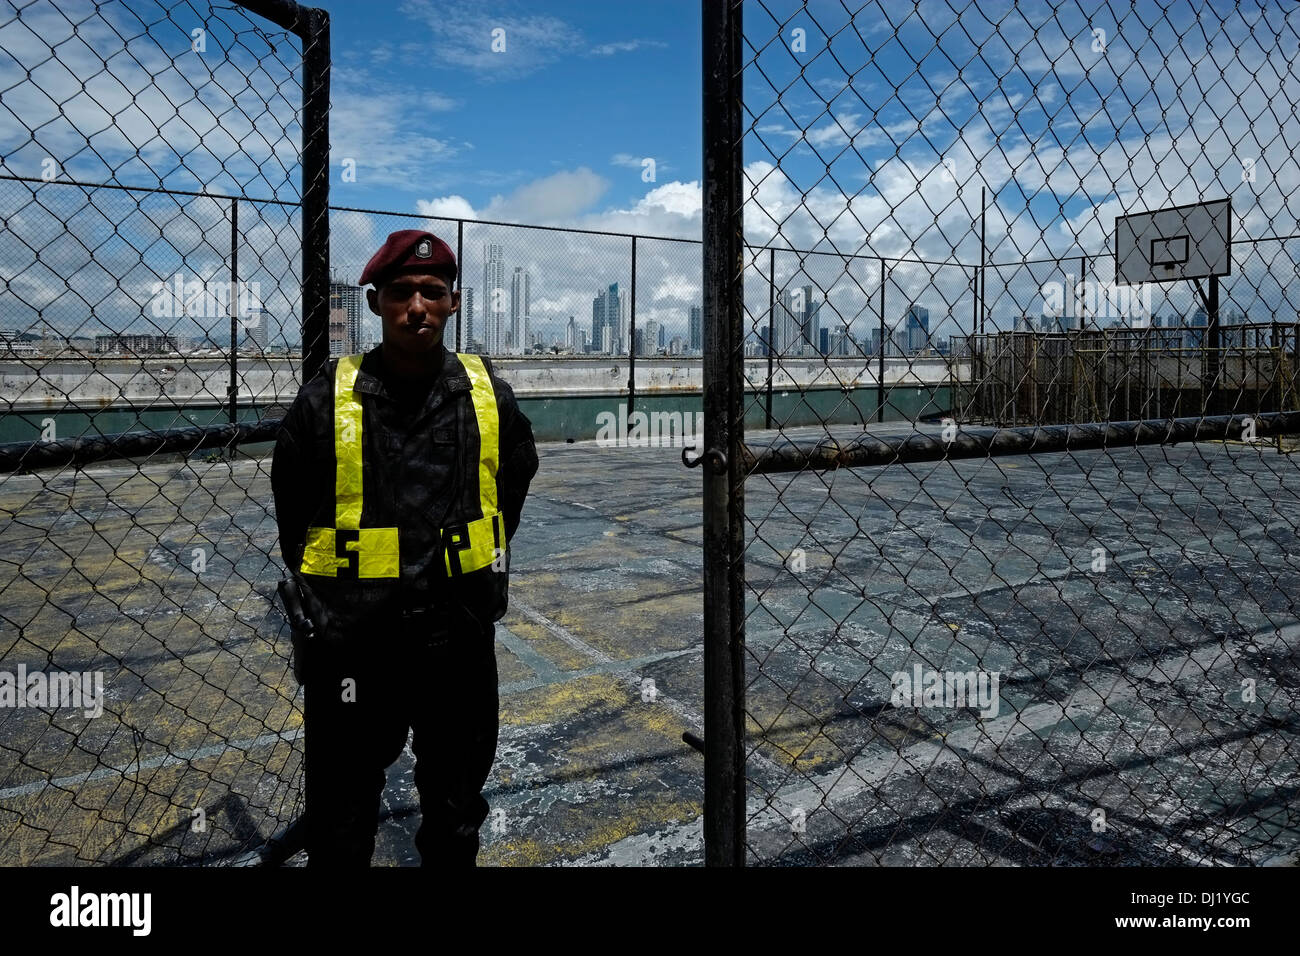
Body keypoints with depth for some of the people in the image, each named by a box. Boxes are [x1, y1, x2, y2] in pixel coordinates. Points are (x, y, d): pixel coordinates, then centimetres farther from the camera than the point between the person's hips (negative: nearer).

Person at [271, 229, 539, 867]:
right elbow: (293, 513, 5)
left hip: (462, 644, 2)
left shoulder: (489, 396, -3)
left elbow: (514, 479, 14)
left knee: (457, 819, 21)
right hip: (352, 646, -2)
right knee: (341, 826, 15)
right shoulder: (327, 400, -8)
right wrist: (325, 598, 7)